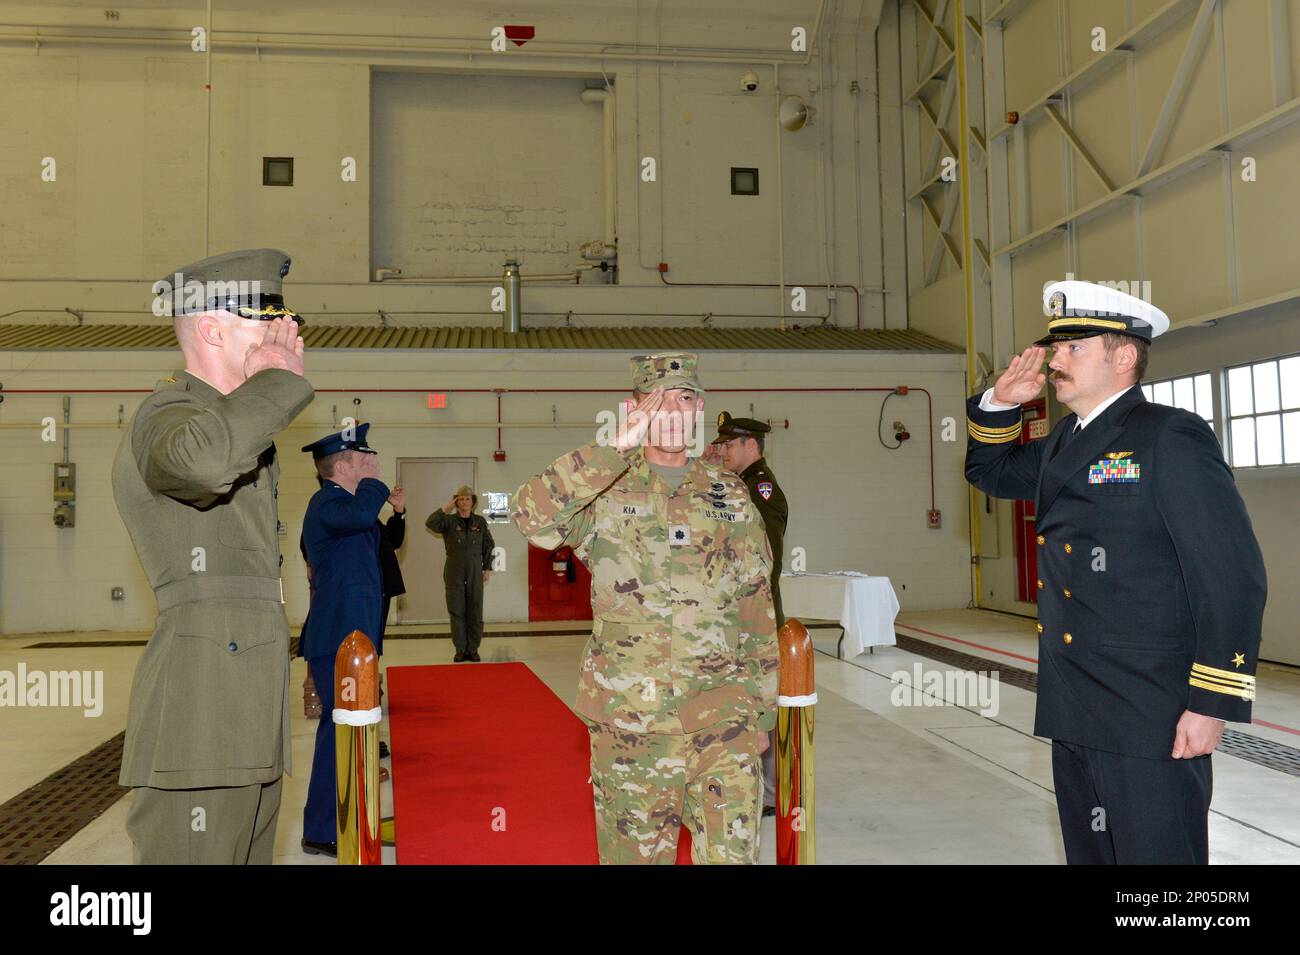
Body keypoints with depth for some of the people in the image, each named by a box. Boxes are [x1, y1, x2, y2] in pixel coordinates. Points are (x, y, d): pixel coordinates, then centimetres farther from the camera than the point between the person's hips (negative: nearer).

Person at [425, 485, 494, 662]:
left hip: (475, 571, 1)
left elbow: (489, 546, 11)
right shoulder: (449, 521, 1)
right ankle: (460, 649, 10)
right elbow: (430, 523, -18)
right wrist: (445, 508, -12)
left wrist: (488, 568, 6)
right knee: (457, 611, 1)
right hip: (454, 572, -1)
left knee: (475, 611, 3)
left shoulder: (480, 522, 6)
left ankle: (473, 649, 11)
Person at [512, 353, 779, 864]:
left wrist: (760, 707, 11)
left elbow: (757, 607, 13)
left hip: (722, 716, 1)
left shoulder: (730, 498, 9)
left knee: (732, 853, -2)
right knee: (635, 852, 11)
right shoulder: (605, 493, 0)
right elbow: (532, 515, -22)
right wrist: (615, 446, -27)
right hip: (629, 716, -1)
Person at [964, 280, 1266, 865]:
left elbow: (1233, 578, -15)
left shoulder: (1172, 437, -12)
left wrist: (1213, 704, -19)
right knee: (1088, 852, 17)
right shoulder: (1064, 442, 13)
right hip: (1075, 714, 8)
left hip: (1150, 722, -8)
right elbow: (989, 472, 29)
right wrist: (1000, 403, 10)